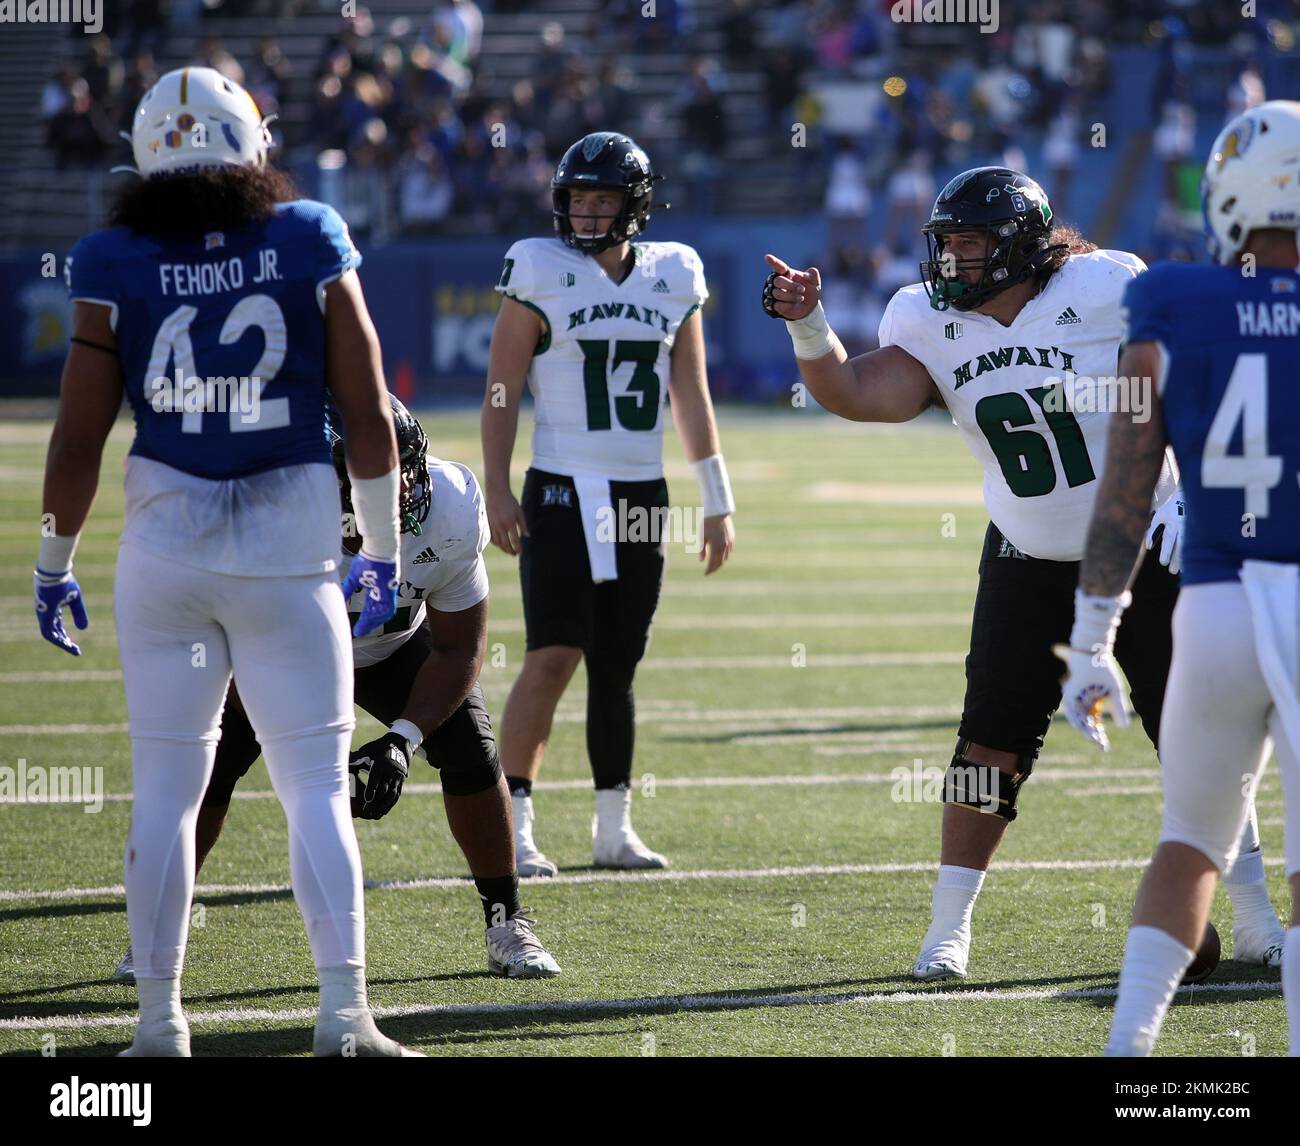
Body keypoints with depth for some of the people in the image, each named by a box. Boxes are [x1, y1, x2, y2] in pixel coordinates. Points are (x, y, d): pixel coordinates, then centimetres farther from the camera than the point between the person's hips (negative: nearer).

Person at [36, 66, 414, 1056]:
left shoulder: (116, 268, -4)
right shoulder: (312, 244, -3)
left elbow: (80, 438, -2)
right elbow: (369, 415, -1)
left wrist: (54, 562, 11)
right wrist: (382, 552, 10)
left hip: (166, 546, 1)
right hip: (288, 549, -1)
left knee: (167, 788, 9)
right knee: (317, 786, 3)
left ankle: (160, 1021, 11)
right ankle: (344, 1015, -5)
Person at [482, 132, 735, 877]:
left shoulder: (673, 278, 6)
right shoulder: (542, 274, -4)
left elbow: (693, 398, 13)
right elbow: (502, 391, -3)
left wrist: (718, 502, 11)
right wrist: (497, 490, -11)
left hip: (643, 498, 4)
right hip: (564, 493, -4)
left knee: (617, 667, 8)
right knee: (554, 657, -12)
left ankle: (614, 828, 16)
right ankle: (515, 825, -9)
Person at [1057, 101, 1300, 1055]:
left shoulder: (1171, 320, 1)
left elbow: (1124, 496, 1)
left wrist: (1092, 644, 6)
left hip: (1216, 609, 2)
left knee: (1193, 843, 20)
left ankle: (1131, 1040, 7)